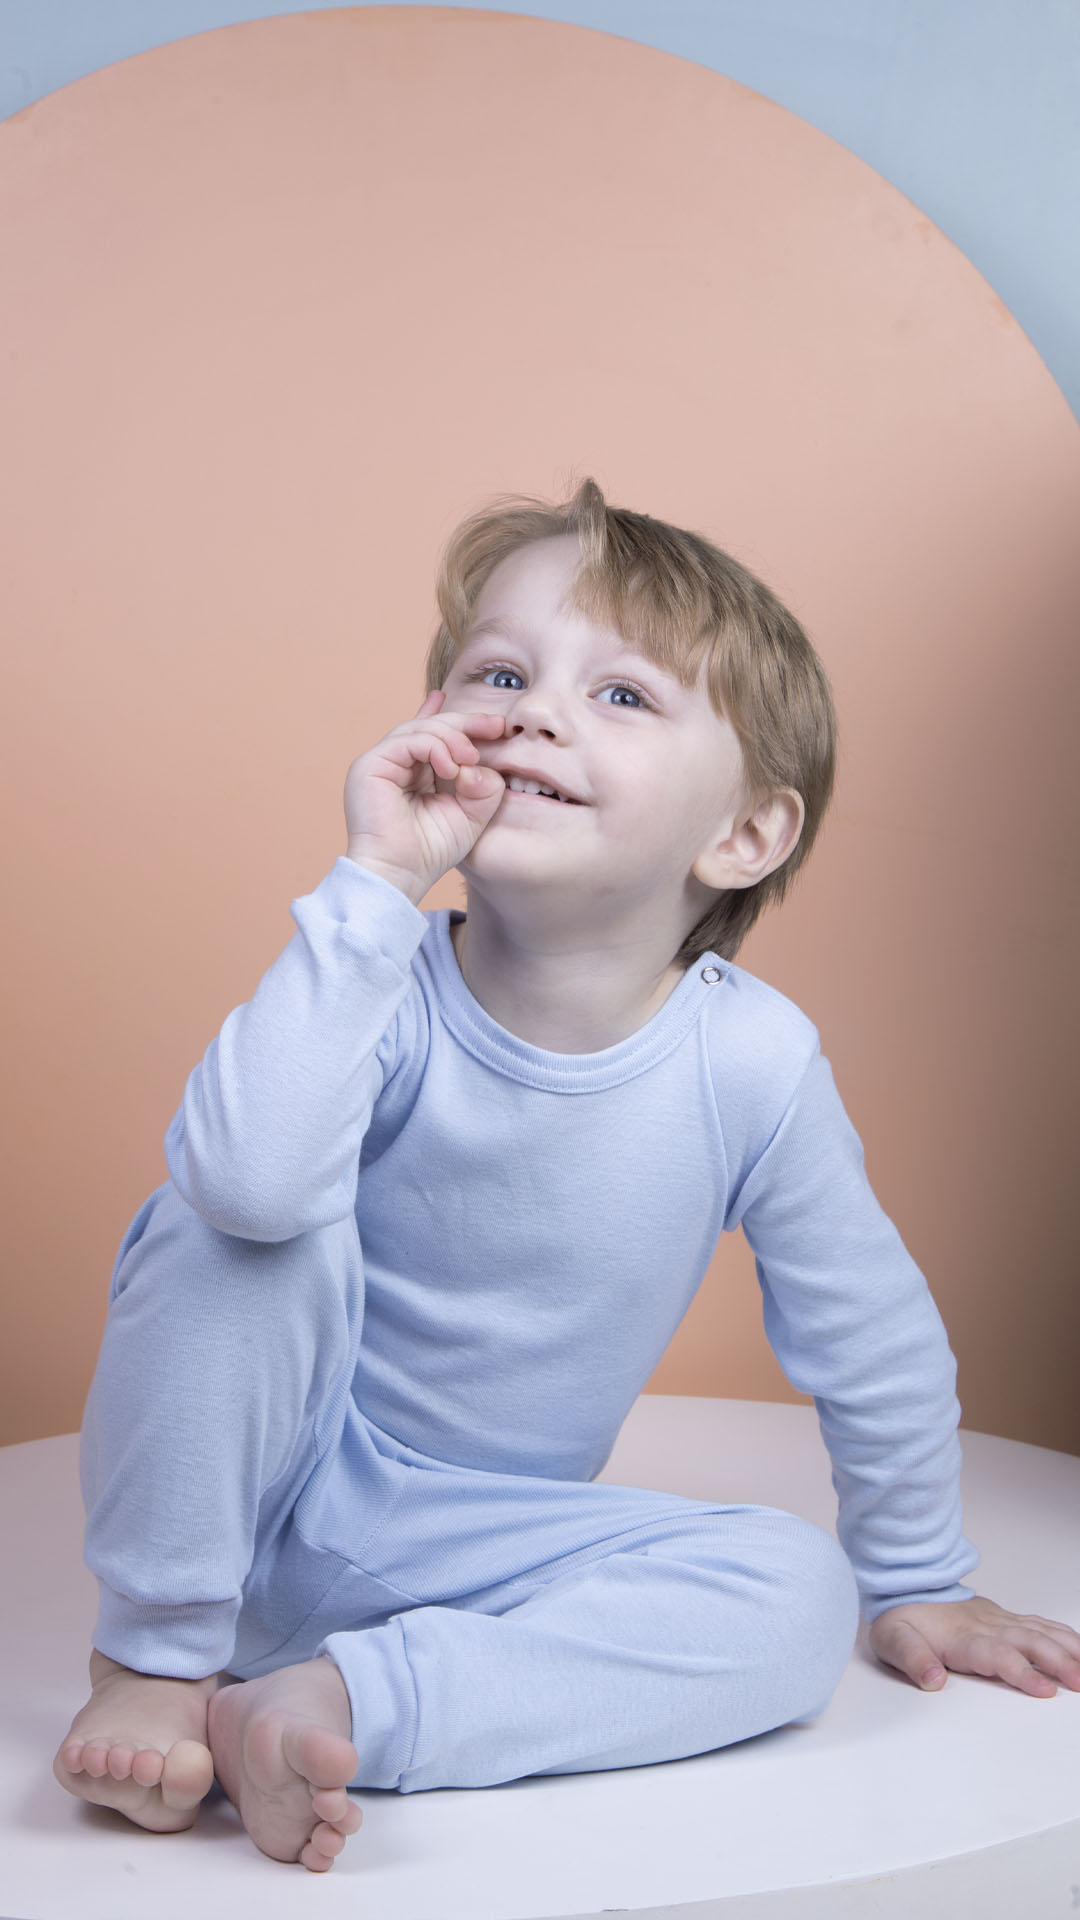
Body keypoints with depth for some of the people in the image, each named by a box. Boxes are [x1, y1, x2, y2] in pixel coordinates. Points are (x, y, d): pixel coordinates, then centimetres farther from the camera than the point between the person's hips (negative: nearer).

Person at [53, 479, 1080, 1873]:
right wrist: (374, 884, -40)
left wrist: (912, 1583, 10)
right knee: (223, 1223, -29)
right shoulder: (384, 986, -20)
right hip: (271, 1489, -1)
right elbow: (251, 1177, -42)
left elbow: (869, 1336, -1)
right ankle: (156, 1661, -11)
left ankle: (334, 1702, -22)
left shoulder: (754, 1062, -16)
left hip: (488, 1551, 2)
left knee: (800, 1595, -20)